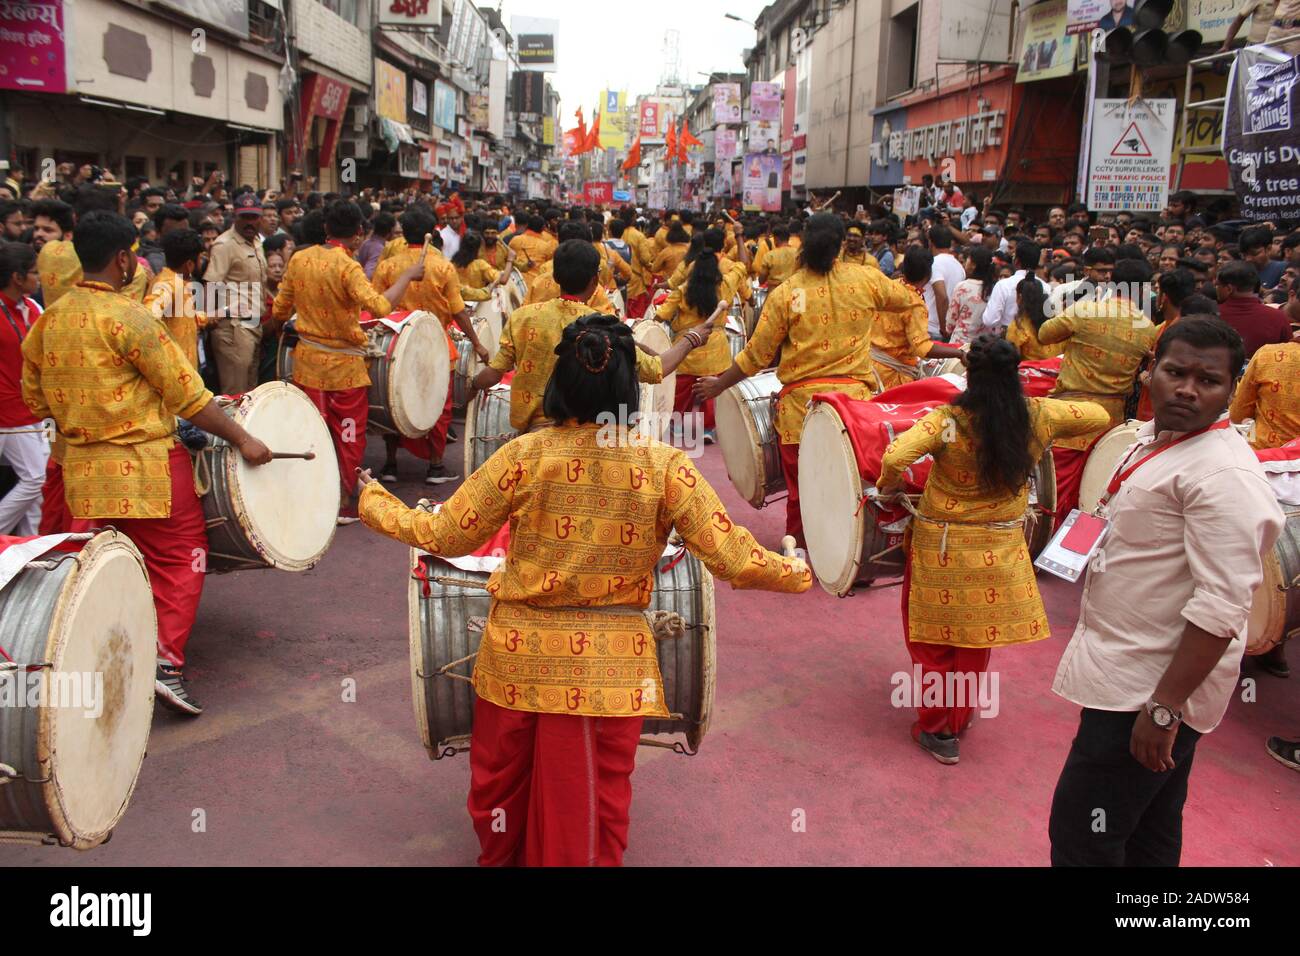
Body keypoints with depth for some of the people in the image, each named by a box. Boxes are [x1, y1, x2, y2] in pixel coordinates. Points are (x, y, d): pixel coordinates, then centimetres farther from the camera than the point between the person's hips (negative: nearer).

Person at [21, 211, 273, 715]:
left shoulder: (52, 318, 6)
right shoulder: (126, 315, -15)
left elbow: (35, 396, 15)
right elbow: (186, 393, -15)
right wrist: (242, 439, -9)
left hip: (81, 466, 7)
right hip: (146, 466, -7)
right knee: (179, 559, 6)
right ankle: (166, 662, -1)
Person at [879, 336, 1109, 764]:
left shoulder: (948, 421, -20)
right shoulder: (1038, 416, -9)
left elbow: (895, 458, -32)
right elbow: (1097, 416, 8)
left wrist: (888, 485, -11)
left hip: (942, 548, -3)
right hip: (1000, 551, 4)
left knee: (933, 641, 15)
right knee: (976, 640, 22)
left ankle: (938, 730, 22)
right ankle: (960, 719, 38)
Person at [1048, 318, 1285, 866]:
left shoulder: (1223, 474, -23)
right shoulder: (1153, 438, 8)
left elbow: (1221, 608, -28)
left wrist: (1164, 708, -27)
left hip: (1155, 690, -9)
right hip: (1128, 672, 10)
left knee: (1080, 839, -2)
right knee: (1150, 837, 24)